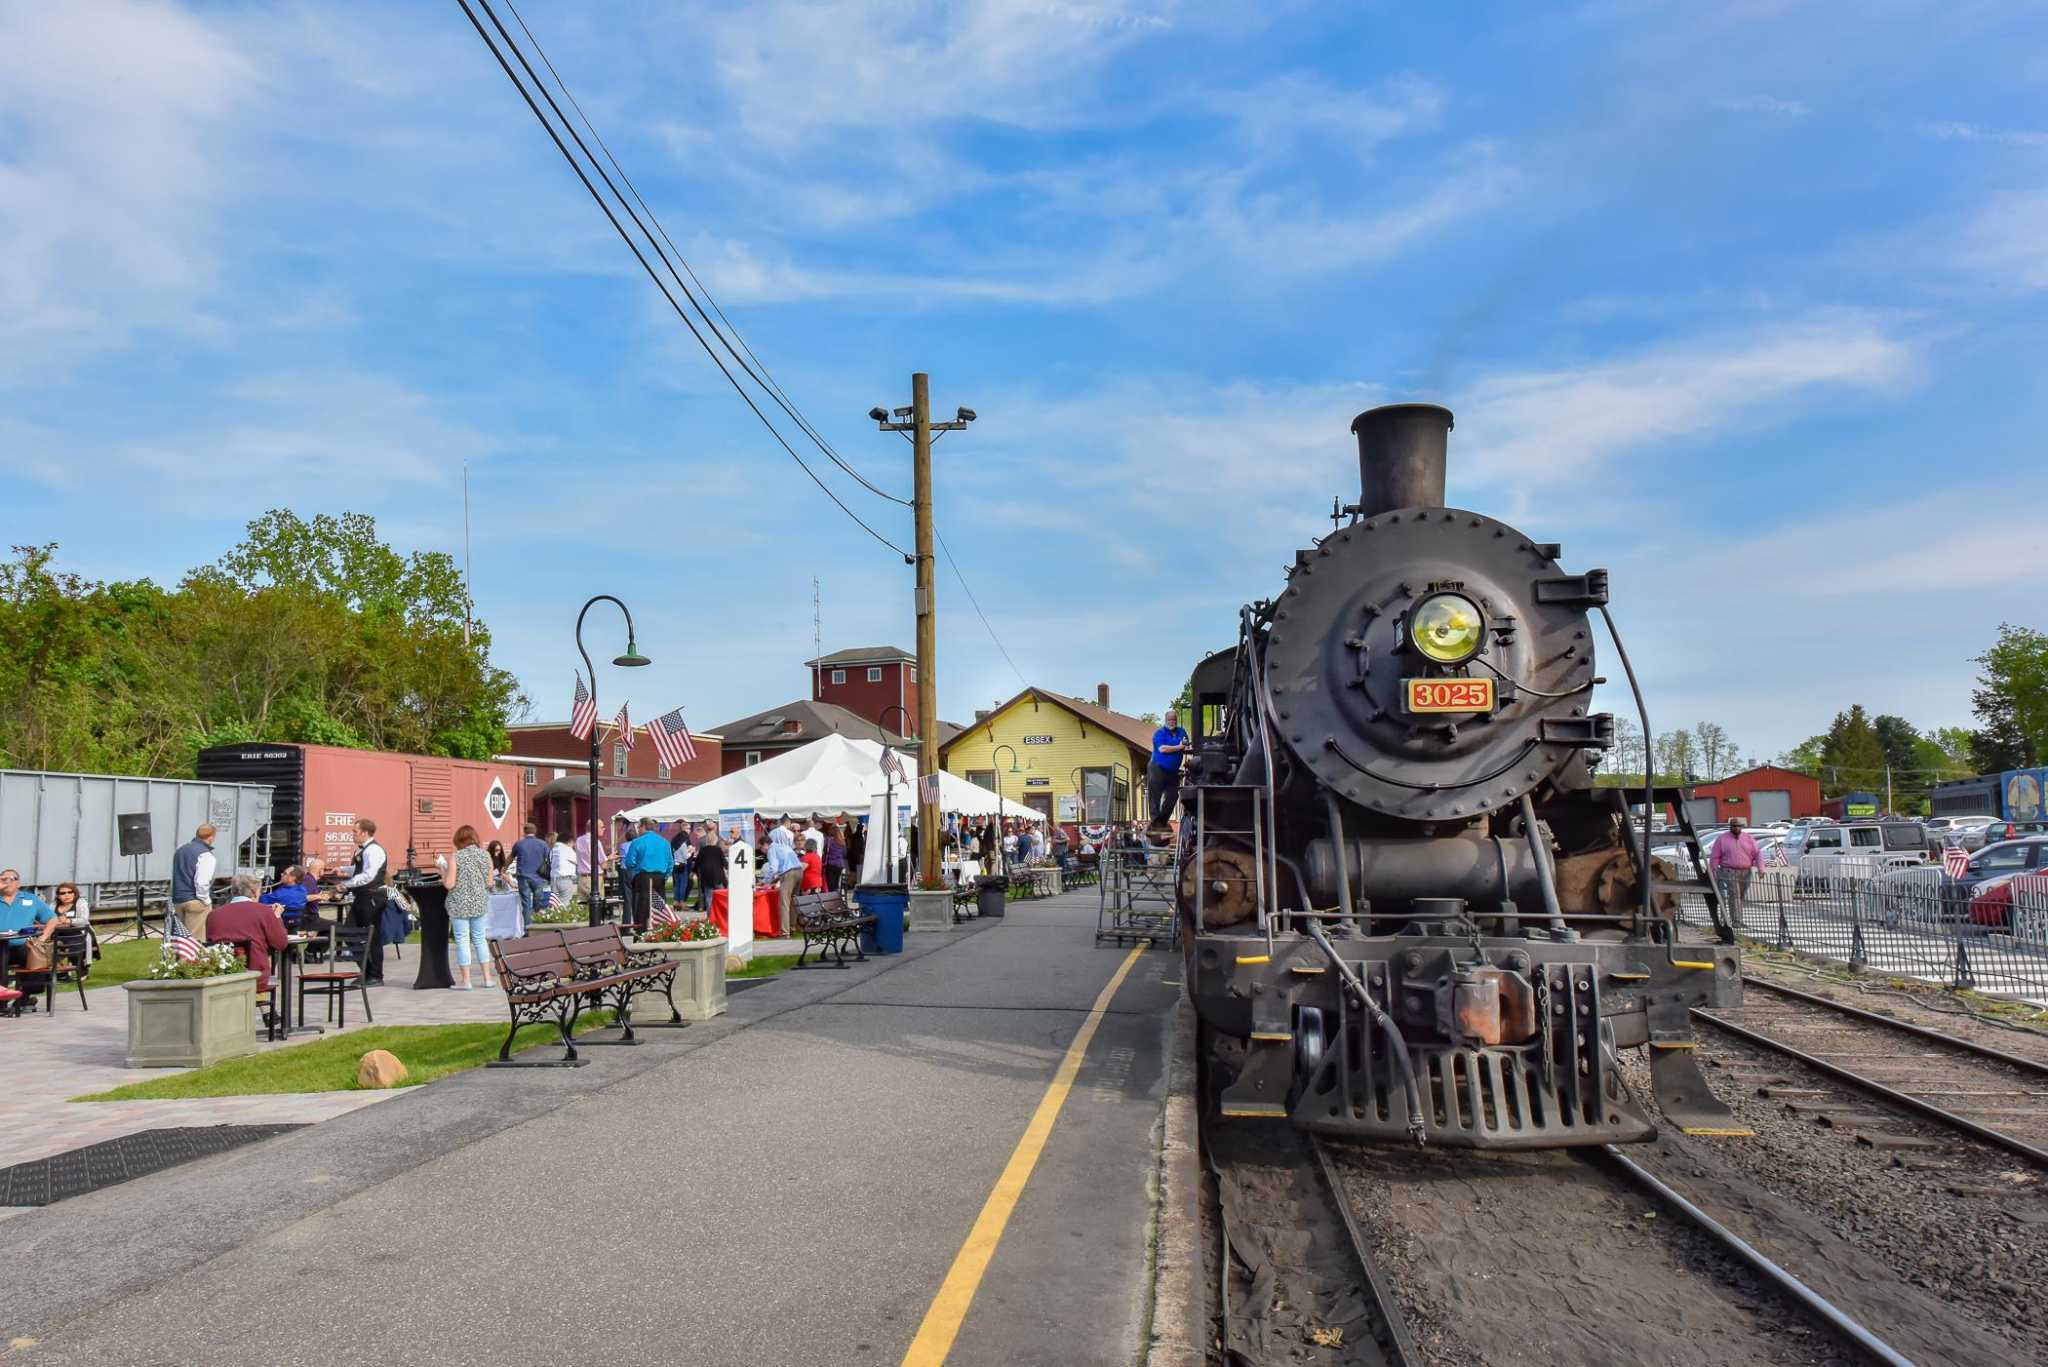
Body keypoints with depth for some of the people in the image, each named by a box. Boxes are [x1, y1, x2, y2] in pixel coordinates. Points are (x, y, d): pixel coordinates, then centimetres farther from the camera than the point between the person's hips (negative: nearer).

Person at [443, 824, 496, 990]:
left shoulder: (455, 858, -11)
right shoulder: (485, 855, 0)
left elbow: (450, 884, -12)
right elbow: (489, 883, 2)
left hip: (460, 905, -4)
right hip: (480, 903, 4)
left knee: (462, 941, 4)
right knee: (480, 939, 14)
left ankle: (466, 980, 7)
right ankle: (487, 978, 16)